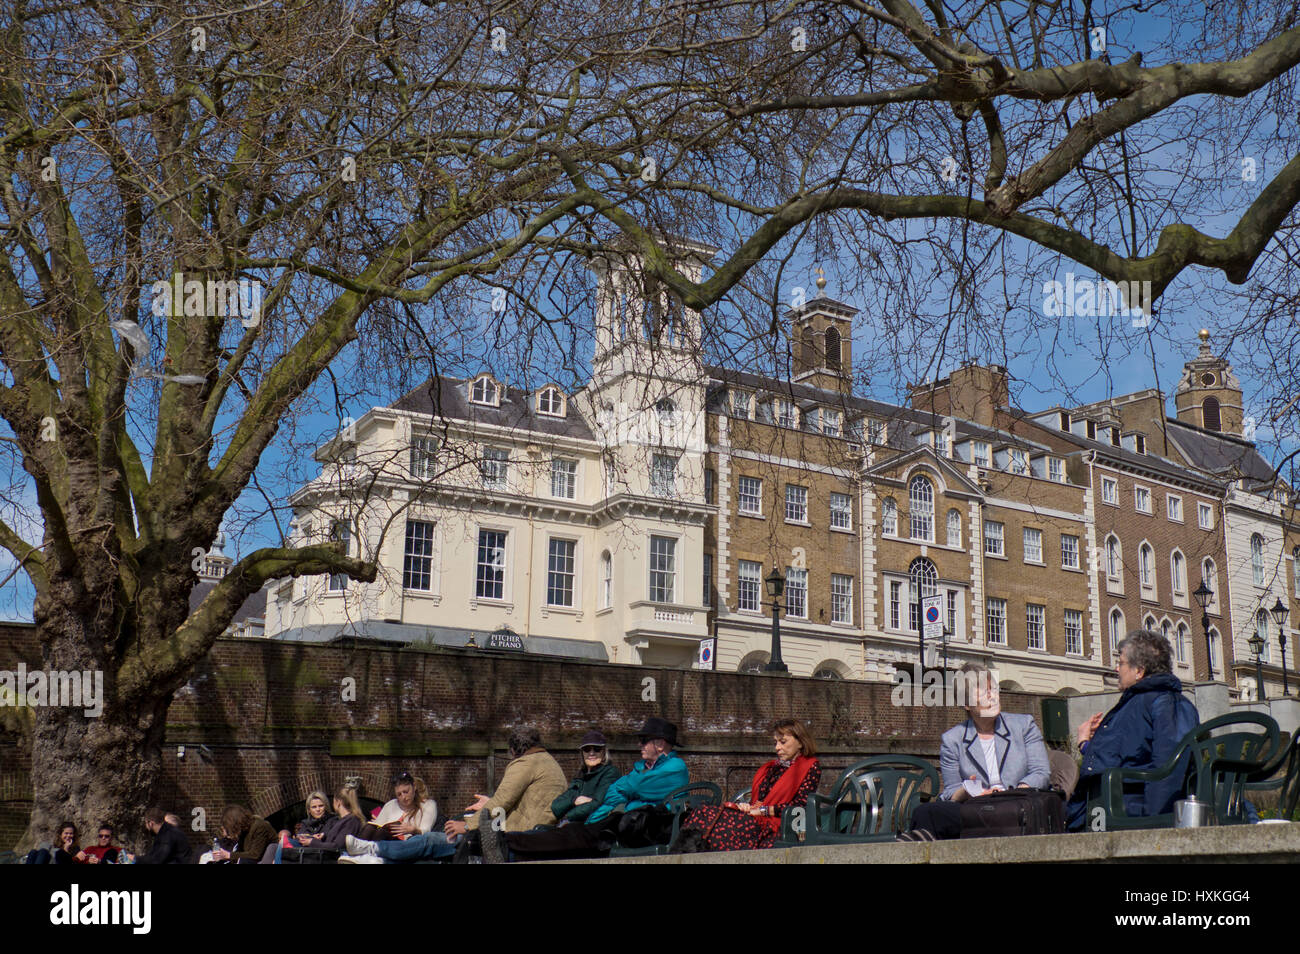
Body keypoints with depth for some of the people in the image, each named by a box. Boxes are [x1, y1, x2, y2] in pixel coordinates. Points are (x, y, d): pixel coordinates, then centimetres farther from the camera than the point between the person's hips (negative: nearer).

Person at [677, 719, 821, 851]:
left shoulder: (810, 767, 7)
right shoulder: (770, 767, 30)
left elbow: (800, 804, -7)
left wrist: (764, 810, -10)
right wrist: (746, 806, -1)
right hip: (754, 819, 7)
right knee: (701, 813, -23)